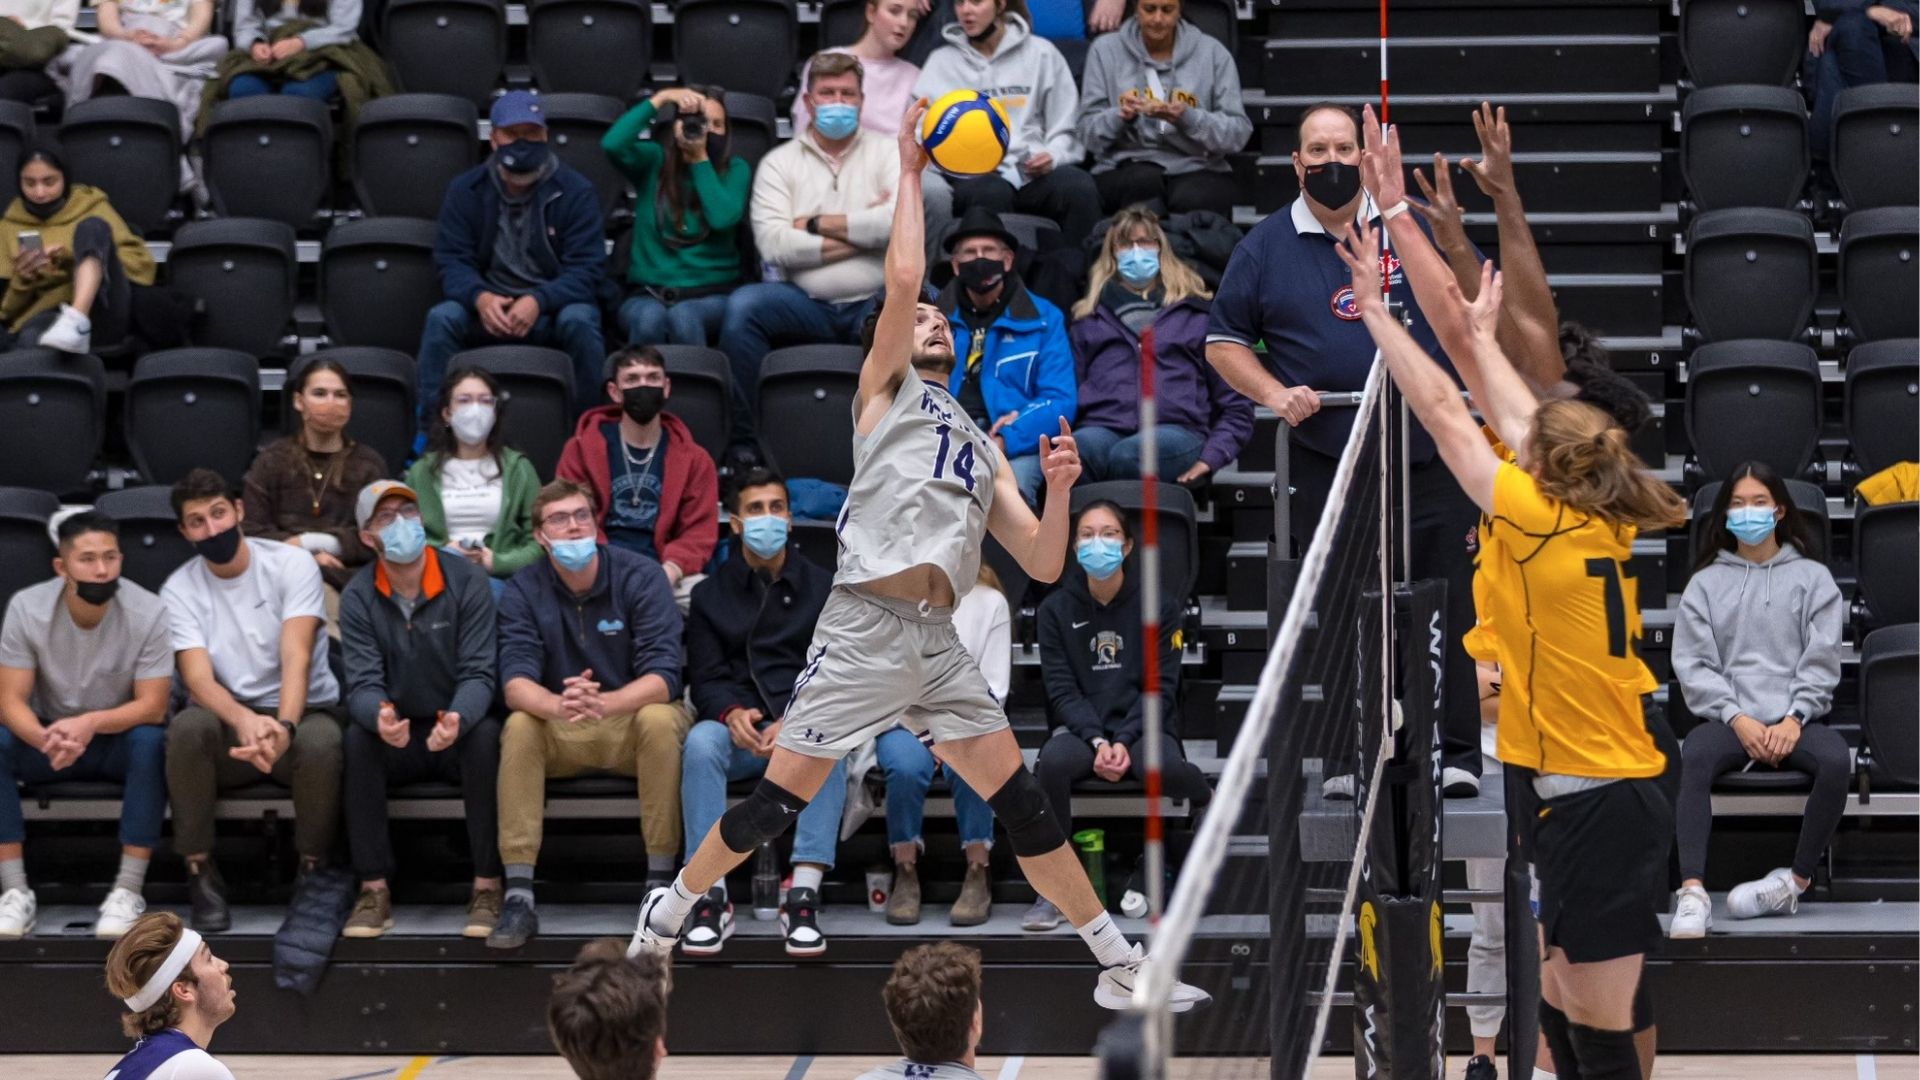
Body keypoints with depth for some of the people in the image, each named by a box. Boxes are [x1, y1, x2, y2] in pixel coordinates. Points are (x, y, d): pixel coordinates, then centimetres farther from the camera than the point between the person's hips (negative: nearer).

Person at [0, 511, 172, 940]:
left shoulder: (148, 613, -20)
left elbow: (153, 707, -20)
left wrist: (91, 723, -41)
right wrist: (44, 738, -42)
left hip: (120, 737, -1)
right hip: (50, 734, 1)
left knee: (151, 741, -35)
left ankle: (128, 891, -31)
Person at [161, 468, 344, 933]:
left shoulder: (291, 564, -6)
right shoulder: (179, 590, -1)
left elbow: (296, 657, -19)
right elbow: (198, 677, -15)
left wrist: (284, 727, -40)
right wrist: (245, 721, -38)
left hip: (298, 711, -1)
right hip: (228, 721, 1)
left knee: (321, 739, -36)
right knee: (188, 726, -33)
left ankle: (313, 871, -14)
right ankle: (201, 873, -19)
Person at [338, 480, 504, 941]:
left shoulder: (467, 582, -8)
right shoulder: (358, 598, -3)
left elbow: (477, 673, -14)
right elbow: (363, 684, -12)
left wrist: (458, 720, -38)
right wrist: (379, 717, -38)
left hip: (457, 732, -1)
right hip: (396, 737, 1)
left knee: (486, 733, -34)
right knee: (357, 737, -30)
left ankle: (487, 886, -25)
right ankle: (374, 888, -23)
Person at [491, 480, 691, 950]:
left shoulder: (641, 576, -12)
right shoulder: (523, 590, -6)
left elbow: (663, 676, -21)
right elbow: (516, 683, -18)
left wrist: (603, 703, -42)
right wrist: (558, 705, -43)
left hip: (633, 719, -1)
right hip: (560, 734, 1)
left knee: (660, 719, -33)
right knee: (519, 726, -28)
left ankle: (660, 883, -25)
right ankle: (518, 897, -31)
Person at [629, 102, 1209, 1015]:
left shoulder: (984, 450, 26)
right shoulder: (885, 386, 12)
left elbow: (1042, 566, 19)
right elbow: (902, 279, -5)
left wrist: (1058, 490, 1)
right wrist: (910, 169, 3)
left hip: (938, 640, 5)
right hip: (865, 624, -5)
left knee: (1023, 804, 2)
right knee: (776, 803, -3)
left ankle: (1120, 969, 5)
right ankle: (672, 907, 18)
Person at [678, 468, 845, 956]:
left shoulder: (823, 589, 14)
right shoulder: (711, 594, 15)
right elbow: (705, 679, 5)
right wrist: (733, 713, -18)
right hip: (738, 728, 0)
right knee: (700, 742, -34)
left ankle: (803, 898, -42)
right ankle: (712, 899, -37)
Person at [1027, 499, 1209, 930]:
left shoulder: (1158, 605, 2)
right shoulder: (1056, 609, 5)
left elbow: (1161, 687, -1)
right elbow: (1062, 690, 0)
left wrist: (1124, 741, -16)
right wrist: (1097, 741, -17)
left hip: (1143, 726, -1)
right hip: (1082, 728, 1)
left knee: (1163, 769, -36)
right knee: (1053, 762, -35)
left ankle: (1207, 799, 4)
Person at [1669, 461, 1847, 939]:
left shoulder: (1812, 578, 14)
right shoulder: (1706, 582, 15)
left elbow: (1821, 661, 5)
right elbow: (1693, 664, 5)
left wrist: (1794, 720, -11)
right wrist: (1739, 719, -10)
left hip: (1796, 718, 0)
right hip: (1727, 717, 0)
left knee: (1836, 760, -34)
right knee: (1694, 757, -34)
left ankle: (1796, 881, -23)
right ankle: (1692, 893, -44)